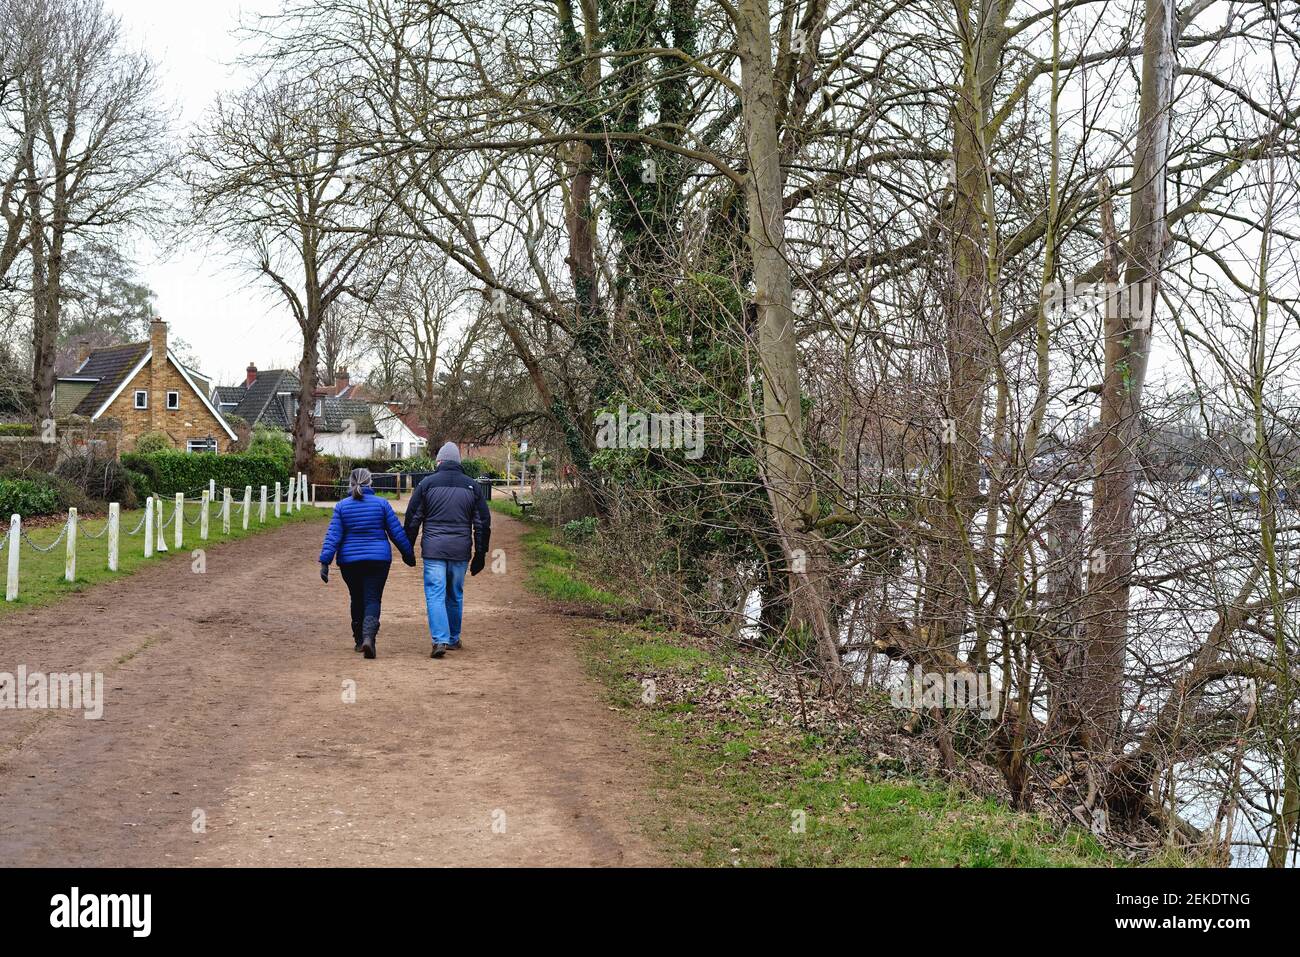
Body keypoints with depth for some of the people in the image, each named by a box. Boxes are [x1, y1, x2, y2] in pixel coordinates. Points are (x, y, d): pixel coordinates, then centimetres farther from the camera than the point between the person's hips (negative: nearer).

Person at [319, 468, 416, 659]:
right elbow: (397, 532, 0)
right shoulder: (381, 503, -3)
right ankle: (368, 636, -25)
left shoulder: (342, 506, -1)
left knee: (357, 599, 17)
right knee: (372, 600, -2)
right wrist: (409, 555, 10)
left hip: (350, 561, 2)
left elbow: (333, 536, -5)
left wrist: (325, 562, -5)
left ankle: (359, 639, 25)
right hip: (378, 560, -2)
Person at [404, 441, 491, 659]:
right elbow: (483, 523, 9)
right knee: (455, 595, 16)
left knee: (435, 595, -3)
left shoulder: (427, 484, 1)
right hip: (460, 551, 3)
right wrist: (480, 555, 14)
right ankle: (453, 639, 26)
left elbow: (412, 518, 2)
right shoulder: (472, 486, 8)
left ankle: (440, 640, -16)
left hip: (433, 550, -3)